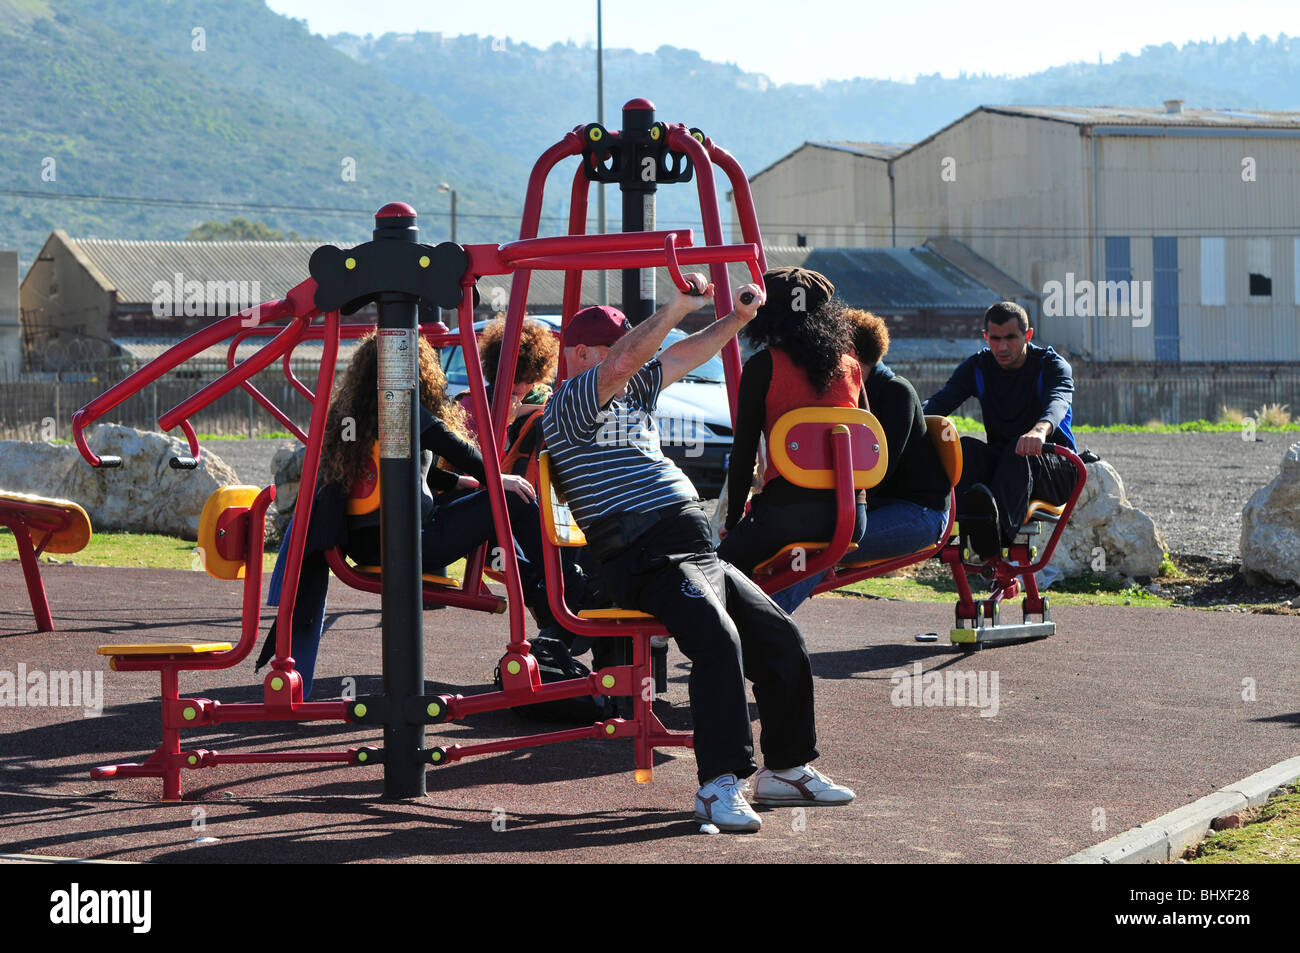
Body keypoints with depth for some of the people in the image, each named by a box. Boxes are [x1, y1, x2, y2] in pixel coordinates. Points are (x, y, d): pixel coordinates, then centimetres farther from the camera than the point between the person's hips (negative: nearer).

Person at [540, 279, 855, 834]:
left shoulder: (632, 393, 26)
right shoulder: (568, 405, -2)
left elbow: (685, 356, 30)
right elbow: (622, 362, -18)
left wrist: (738, 318, 20)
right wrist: (678, 308, -21)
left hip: (698, 552, 9)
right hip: (645, 558, -9)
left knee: (780, 637, 0)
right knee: (718, 636, -31)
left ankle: (785, 769, 12)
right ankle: (719, 784, -33)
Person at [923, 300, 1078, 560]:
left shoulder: (1053, 365, -4)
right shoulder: (977, 367, 7)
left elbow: (1057, 402, -28)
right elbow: (940, 400, -10)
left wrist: (1040, 430, -53)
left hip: (1056, 471, -4)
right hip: (1000, 461, 4)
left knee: (1019, 451, -37)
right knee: (966, 447, -27)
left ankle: (998, 530, -68)